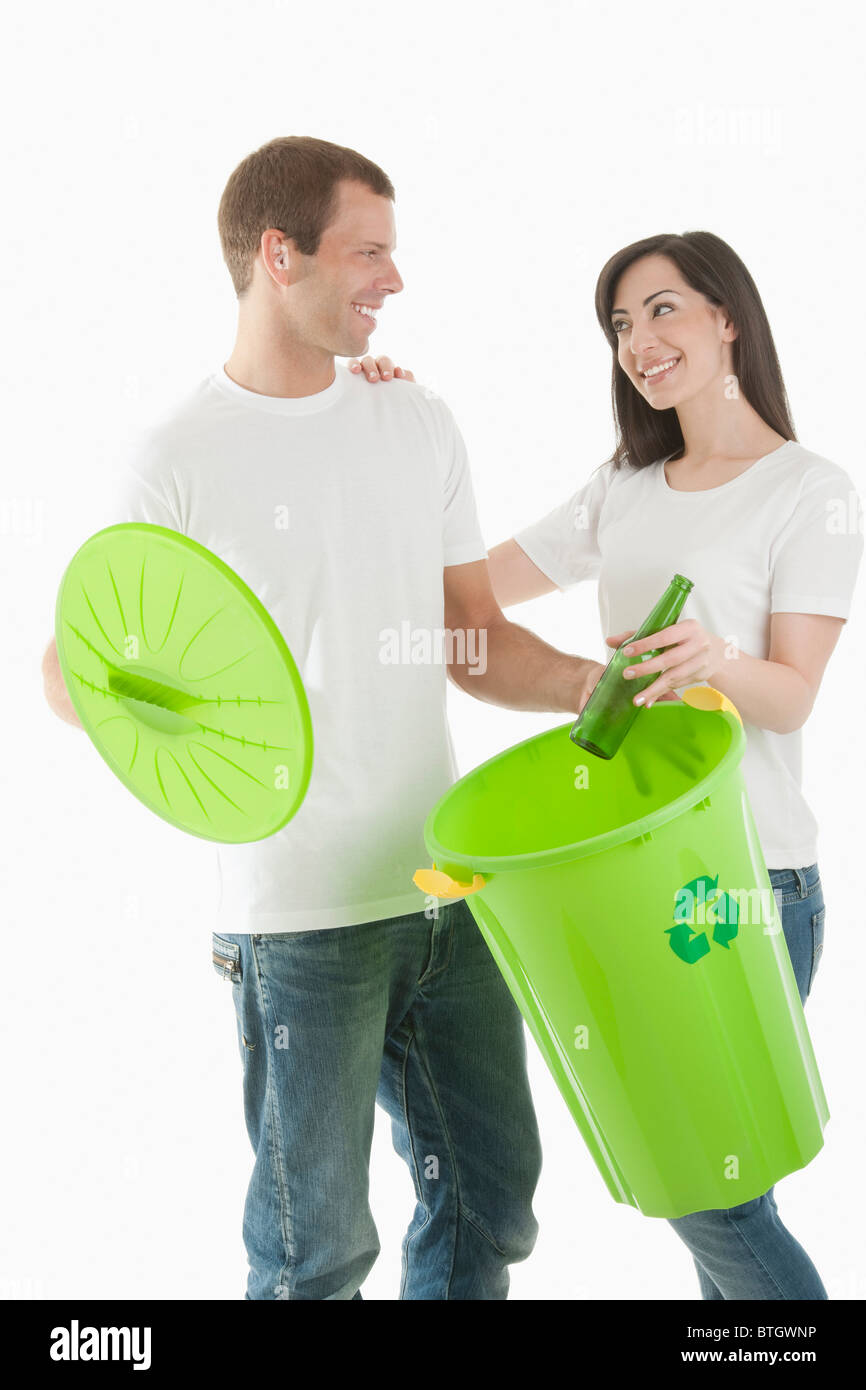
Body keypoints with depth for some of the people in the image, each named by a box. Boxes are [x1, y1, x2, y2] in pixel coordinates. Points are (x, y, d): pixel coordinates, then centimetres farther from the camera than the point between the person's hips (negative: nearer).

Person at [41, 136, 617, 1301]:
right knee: (317, 1243, 9)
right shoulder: (181, 458, -6)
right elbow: (72, 668, -2)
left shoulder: (419, 424, 9)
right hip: (301, 910, -5)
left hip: (451, 886, 5)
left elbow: (474, 633, 13)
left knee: (491, 1191, 18)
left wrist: (587, 683, -5)